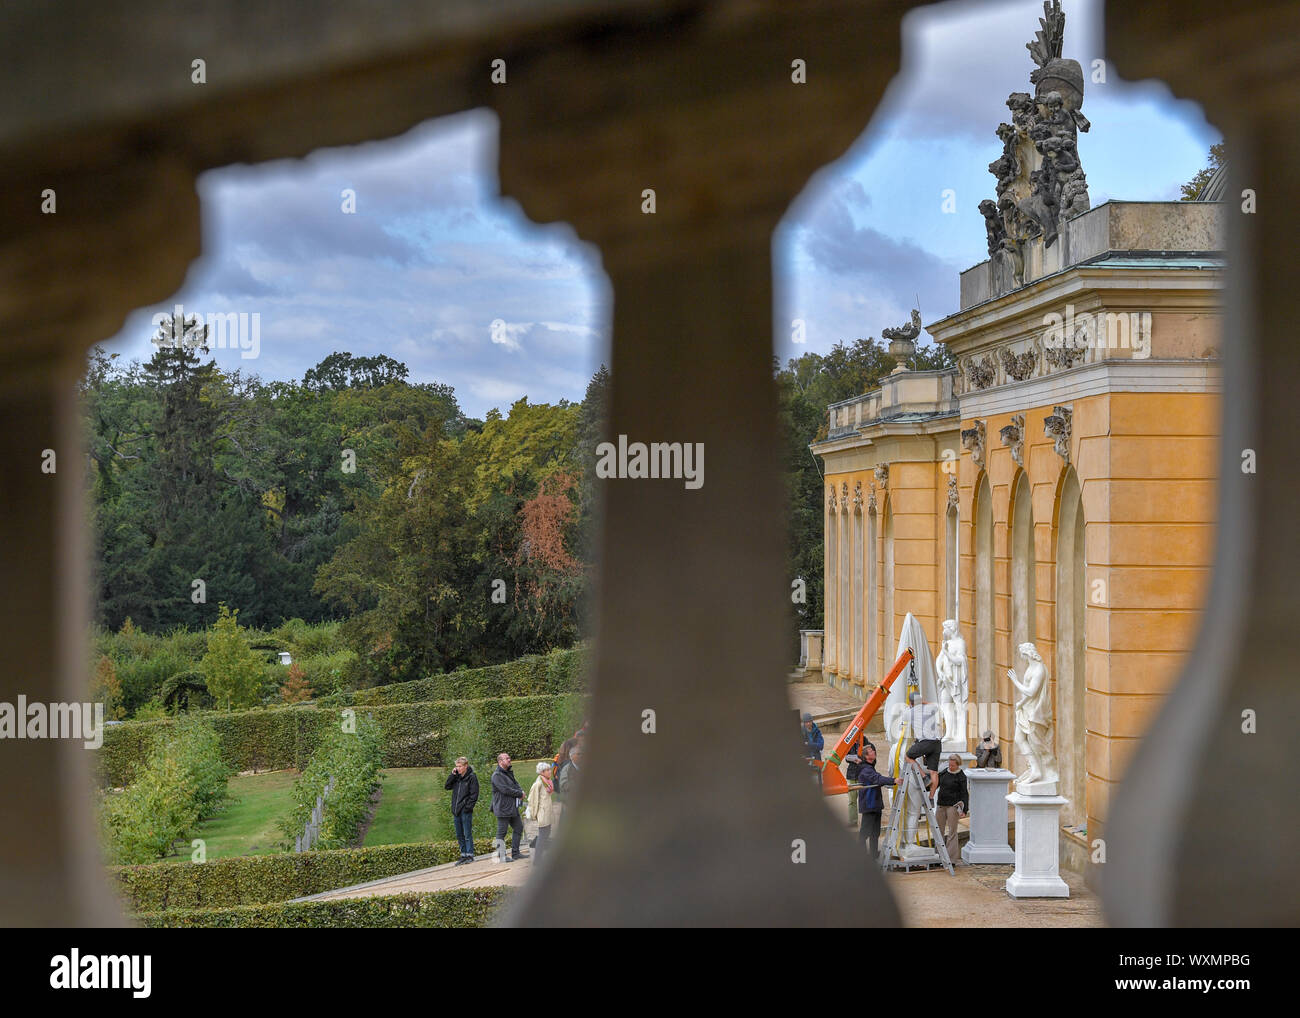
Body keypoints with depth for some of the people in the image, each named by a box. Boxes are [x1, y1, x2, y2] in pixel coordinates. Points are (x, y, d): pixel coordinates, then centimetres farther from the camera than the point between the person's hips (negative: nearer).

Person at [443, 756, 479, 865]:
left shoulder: (472, 777, -6)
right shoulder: (456, 777, 12)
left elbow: (474, 794, -8)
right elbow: (447, 787, 7)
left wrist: (468, 807, -15)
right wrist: (452, 775, -2)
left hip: (466, 811, -7)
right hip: (456, 811, 7)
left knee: (467, 834, -5)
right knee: (459, 835, 10)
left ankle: (470, 855, -1)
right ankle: (463, 855, 16)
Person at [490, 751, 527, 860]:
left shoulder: (509, 773, 16)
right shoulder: (497, 775, -15)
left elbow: (515, 784, 18)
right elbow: (505, 790, -22)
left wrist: (521, 791, -6)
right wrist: (520, 794, -12)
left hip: (513, 808, 10)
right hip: (503, 809, -10)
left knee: (518, 828, 13)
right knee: (501, 832, -3)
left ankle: (515, 853, 20)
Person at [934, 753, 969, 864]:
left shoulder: (961, 776, -6)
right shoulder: (944, 773, 10)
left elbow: (964, 794, -8)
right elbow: (936, 783, 24)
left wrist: (964, 810, -14)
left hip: (953, 806, -6)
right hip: (941, 805, 6)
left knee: (951, 832, -5)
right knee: (939, 831, 7)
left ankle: (952, 859, -3)